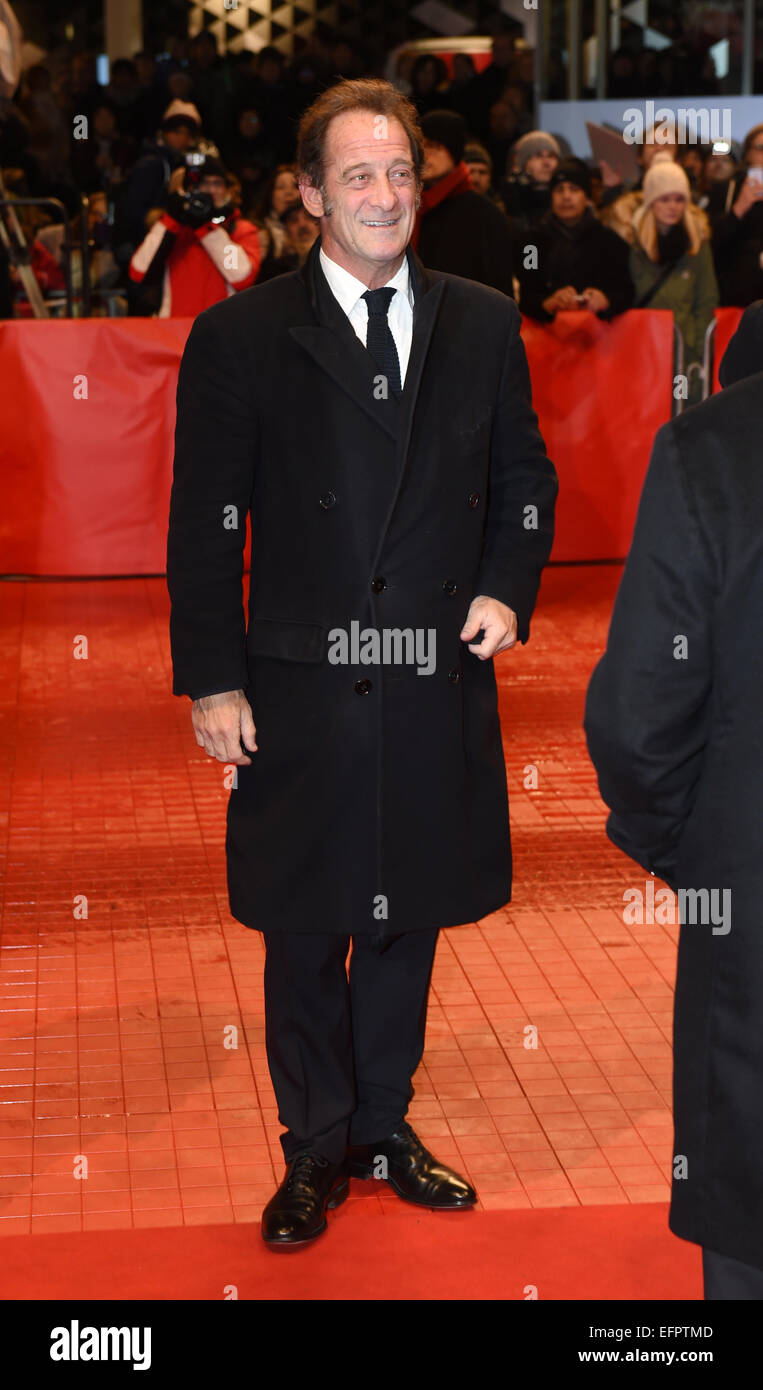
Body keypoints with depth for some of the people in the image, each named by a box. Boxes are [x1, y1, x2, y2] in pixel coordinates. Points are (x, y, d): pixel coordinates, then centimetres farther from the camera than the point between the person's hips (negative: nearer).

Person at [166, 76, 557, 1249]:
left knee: (410, 916, 15)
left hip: (438, 687, 3)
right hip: (301, 692, -2)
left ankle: (384, 1125, 34)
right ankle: (316, 1146, 27)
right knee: (306, 932, 9)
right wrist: (210, 679, -7)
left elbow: (524, 479, 14)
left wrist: (507, 587, -4)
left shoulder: (482, 326, 5)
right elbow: (204, 524, -3)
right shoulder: (239, 337, -3)